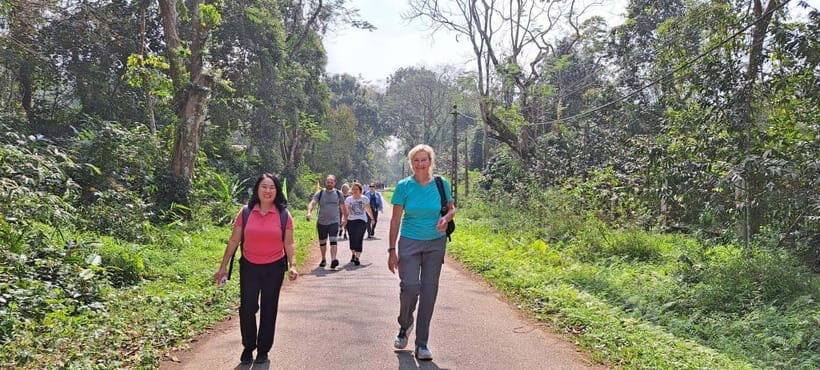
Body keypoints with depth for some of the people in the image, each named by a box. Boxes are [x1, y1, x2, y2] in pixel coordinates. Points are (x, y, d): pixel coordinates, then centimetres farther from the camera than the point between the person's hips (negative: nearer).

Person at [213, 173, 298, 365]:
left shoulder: (284, 215, -4)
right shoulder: (246, 212, -4)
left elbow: (288, 244, 1)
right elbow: (234, 241, 1)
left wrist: (292, 265, -13)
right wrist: (223, 267, 1)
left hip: (274, 268, 0)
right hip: (249, 267, 0)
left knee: (269, 309, 10)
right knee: (247, 308, 2)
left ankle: (263, 350, 26)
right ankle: (248, 347, 25)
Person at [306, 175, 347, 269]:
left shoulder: (339, 194, 5)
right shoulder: (319, 193, 1)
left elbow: (342, 208, 14)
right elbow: (312, 203, -13)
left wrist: (344, 219, 14)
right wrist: (309, 212, -31)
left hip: (334, 221, -1)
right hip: (321, 222, 2)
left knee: (333, 240, -17)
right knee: (322, 242, 13)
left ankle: (333, 260, -27)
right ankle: (323, 259, 29)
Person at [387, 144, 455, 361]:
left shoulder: (442, 184, -1)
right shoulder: (404, 186, -5)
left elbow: (452, 208, 13)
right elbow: (395, 220, -2)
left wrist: (447, 217, -11)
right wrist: (392, 250, -5)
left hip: (436, 244, 2)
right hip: (410, 243, -2)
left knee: (429, 290, 2)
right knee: (410, 286, -13)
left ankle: (422, 344, 13)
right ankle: (404, 325, 21)